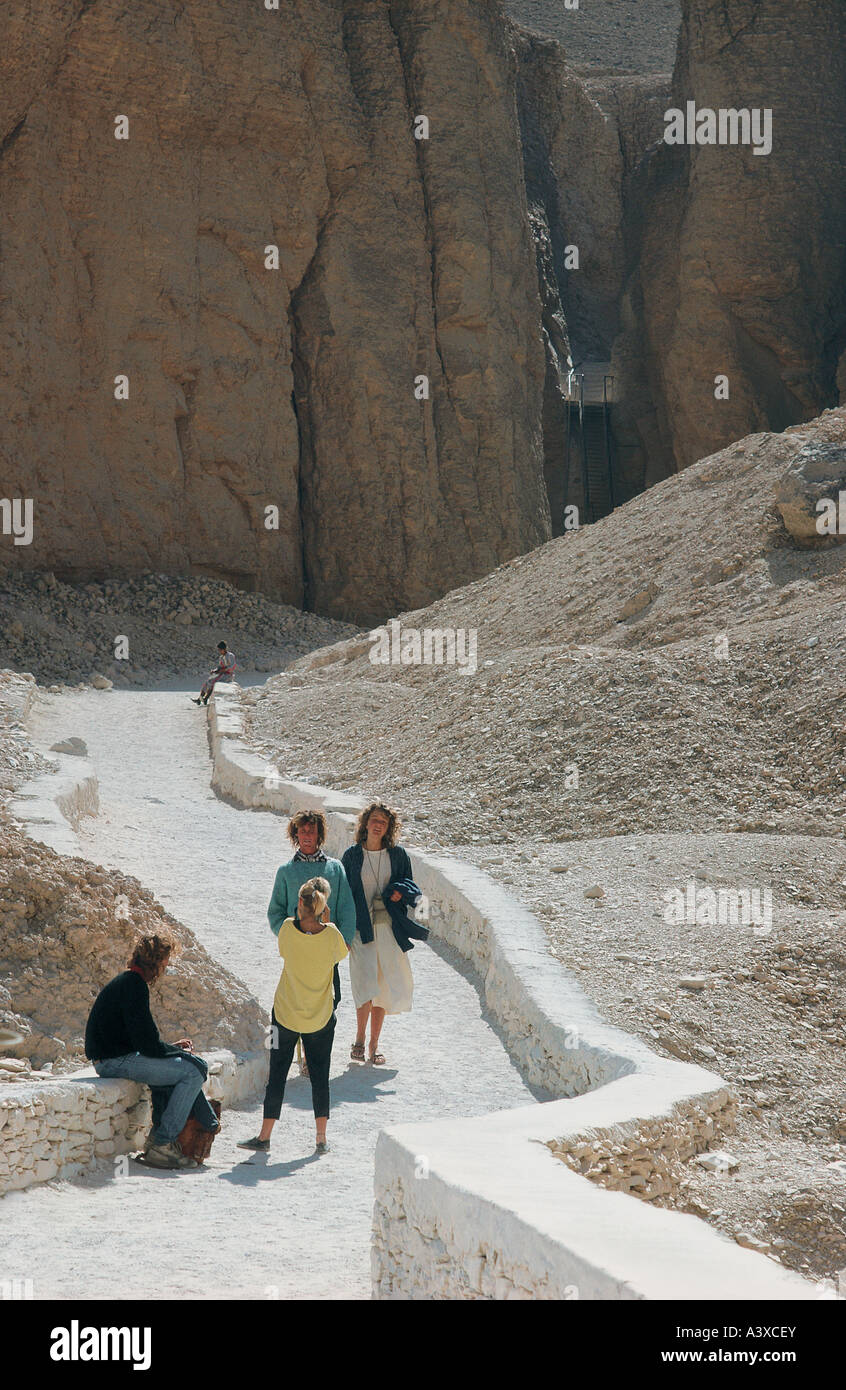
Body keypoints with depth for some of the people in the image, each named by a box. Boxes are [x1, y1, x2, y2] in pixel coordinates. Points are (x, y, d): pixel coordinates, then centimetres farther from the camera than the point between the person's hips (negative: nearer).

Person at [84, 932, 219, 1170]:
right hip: (116, 1061, -11)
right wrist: (179, 1051, -3)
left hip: (116, 1056, 11)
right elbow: (148, 1044, -19)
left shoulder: (128, 981, 16)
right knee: (193, 1072, -13)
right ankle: (162, 1145, -12)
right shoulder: (133, 985, -16)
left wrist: (171, 1047, 11)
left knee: (192, 1064, 15)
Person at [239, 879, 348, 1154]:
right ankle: (321, 1139, 12)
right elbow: (343, 953, 7)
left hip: (286, 1015, 0)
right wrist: (326, 921, 10)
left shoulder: (288, 928, -14)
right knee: (320, 1076, 10)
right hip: (321, 1018, 1)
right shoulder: (331, 933, -13)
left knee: (277, 1076, 8)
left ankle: (264, 1137, 12)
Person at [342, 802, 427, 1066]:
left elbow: (409, 885, 11)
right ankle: (359, 1038, 5)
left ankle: (374, 1043, 17)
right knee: (366, 983, -14)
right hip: (361, 928, -2)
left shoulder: (397, 854, 4)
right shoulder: (352, 855, 1)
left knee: (383, 987, 5)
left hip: (389, 927, 2)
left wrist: (399, 891, -13)